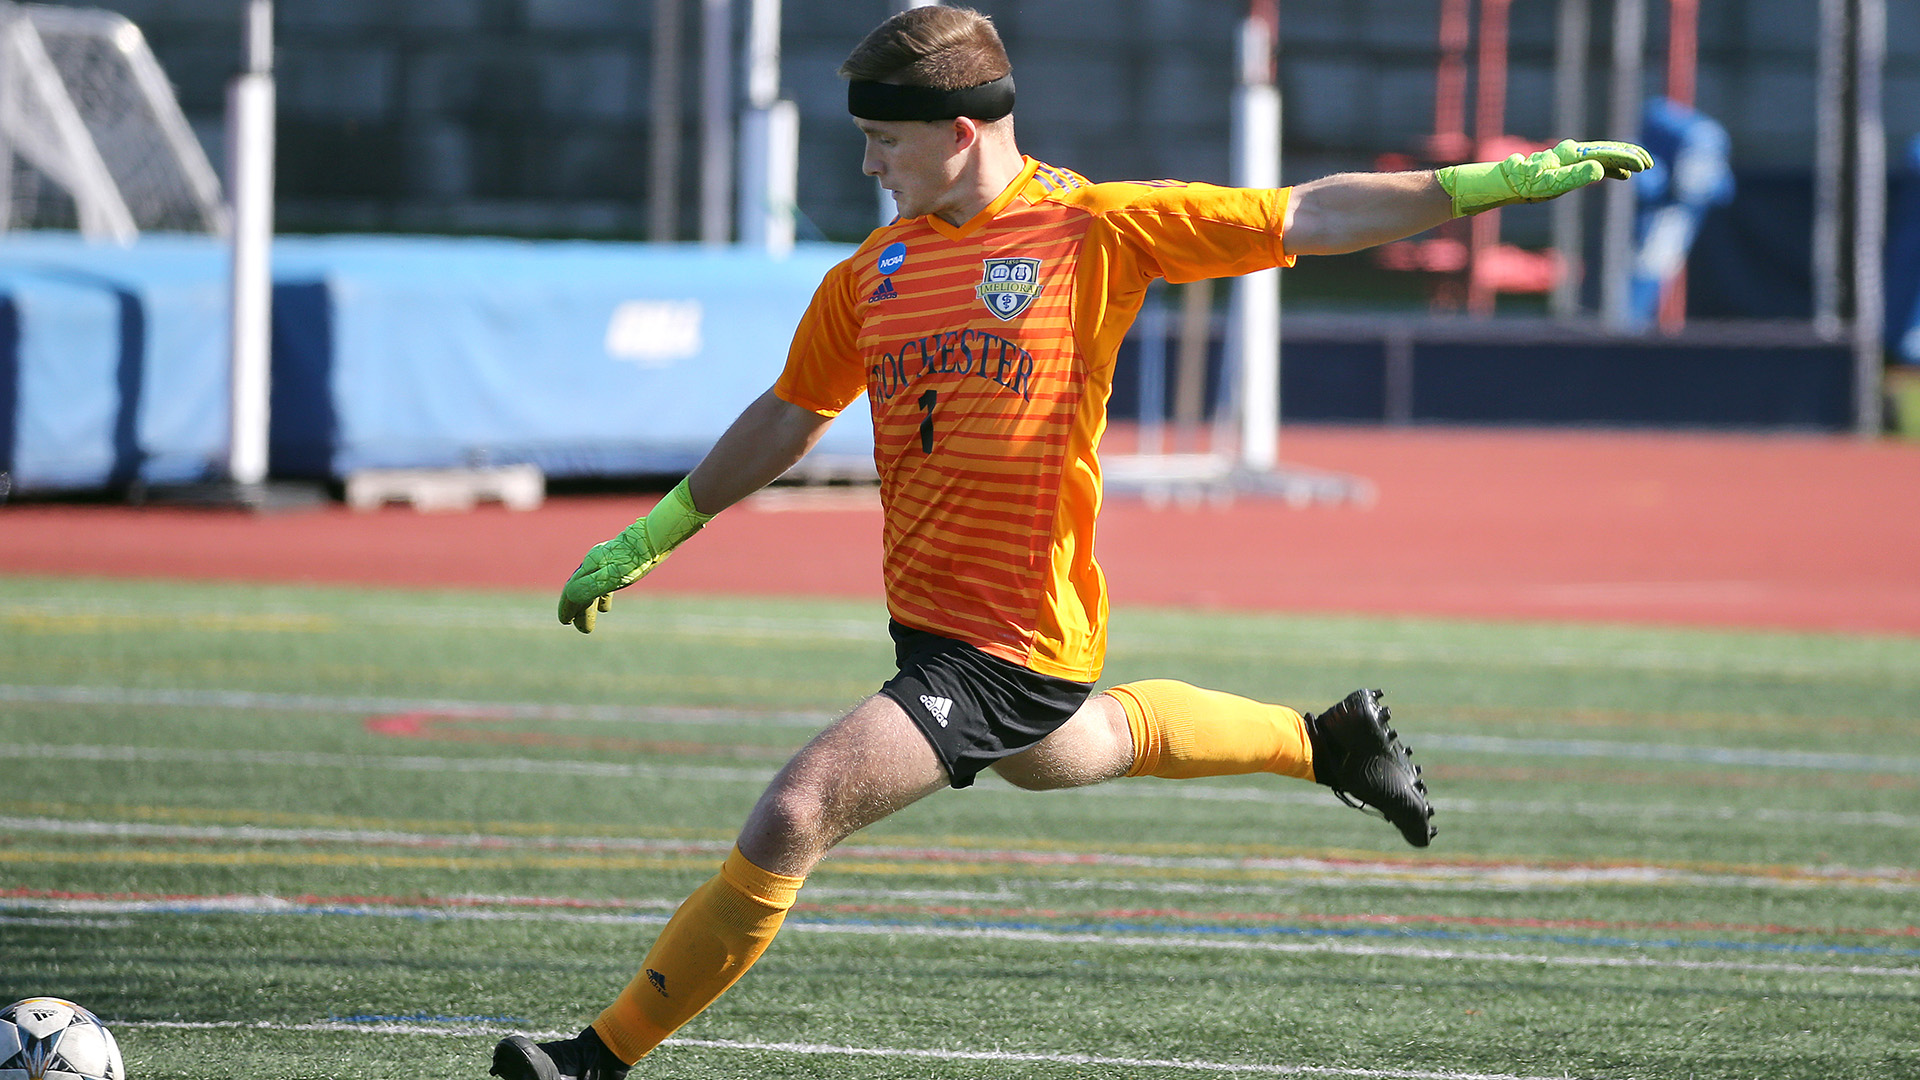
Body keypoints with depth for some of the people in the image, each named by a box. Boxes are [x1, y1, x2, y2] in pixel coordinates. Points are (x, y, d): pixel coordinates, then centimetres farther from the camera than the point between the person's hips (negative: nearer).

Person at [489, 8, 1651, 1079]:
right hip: (928, 619, 8)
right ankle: (1324, 742, 52)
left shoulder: (1094, 226, -9)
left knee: (791, 820, -17)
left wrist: (1502, 181, -7)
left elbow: (1304, 217, -5)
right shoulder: (870, 276, 8)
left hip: (1008, 645, -8)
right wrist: (648, 539, 25)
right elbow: (788, 419, 22)